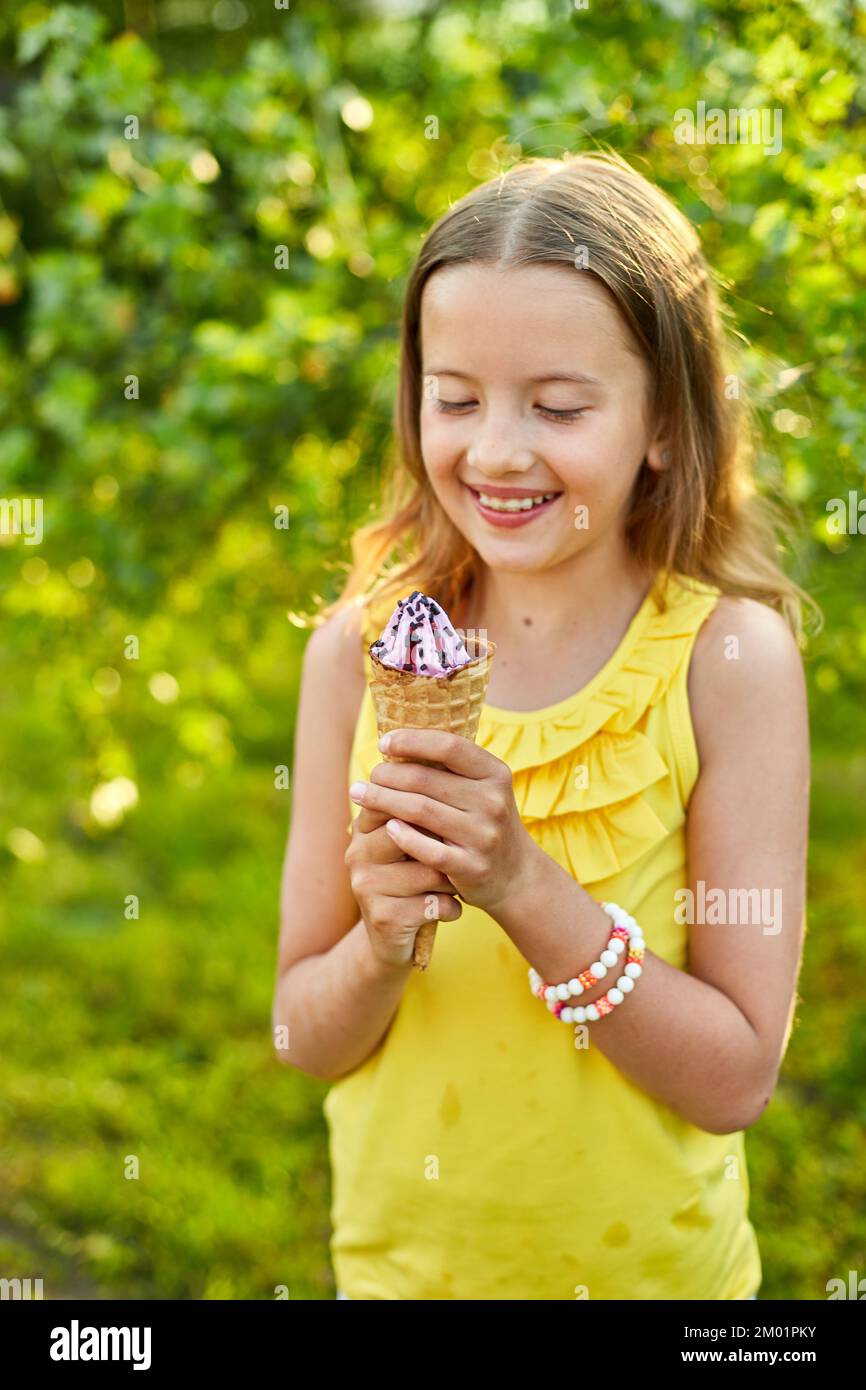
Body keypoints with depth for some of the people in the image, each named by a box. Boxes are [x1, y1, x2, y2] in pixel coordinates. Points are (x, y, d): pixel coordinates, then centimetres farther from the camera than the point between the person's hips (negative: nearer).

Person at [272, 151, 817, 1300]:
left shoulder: (731, 655, -17)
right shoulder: (360, 647, -11)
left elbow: (737, 1079, -17)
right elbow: (305, 1038, -5)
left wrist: (525, 885, -28)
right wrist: (384, 940, -24)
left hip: (650, 1261, -1)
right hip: (397, 1253, 2)